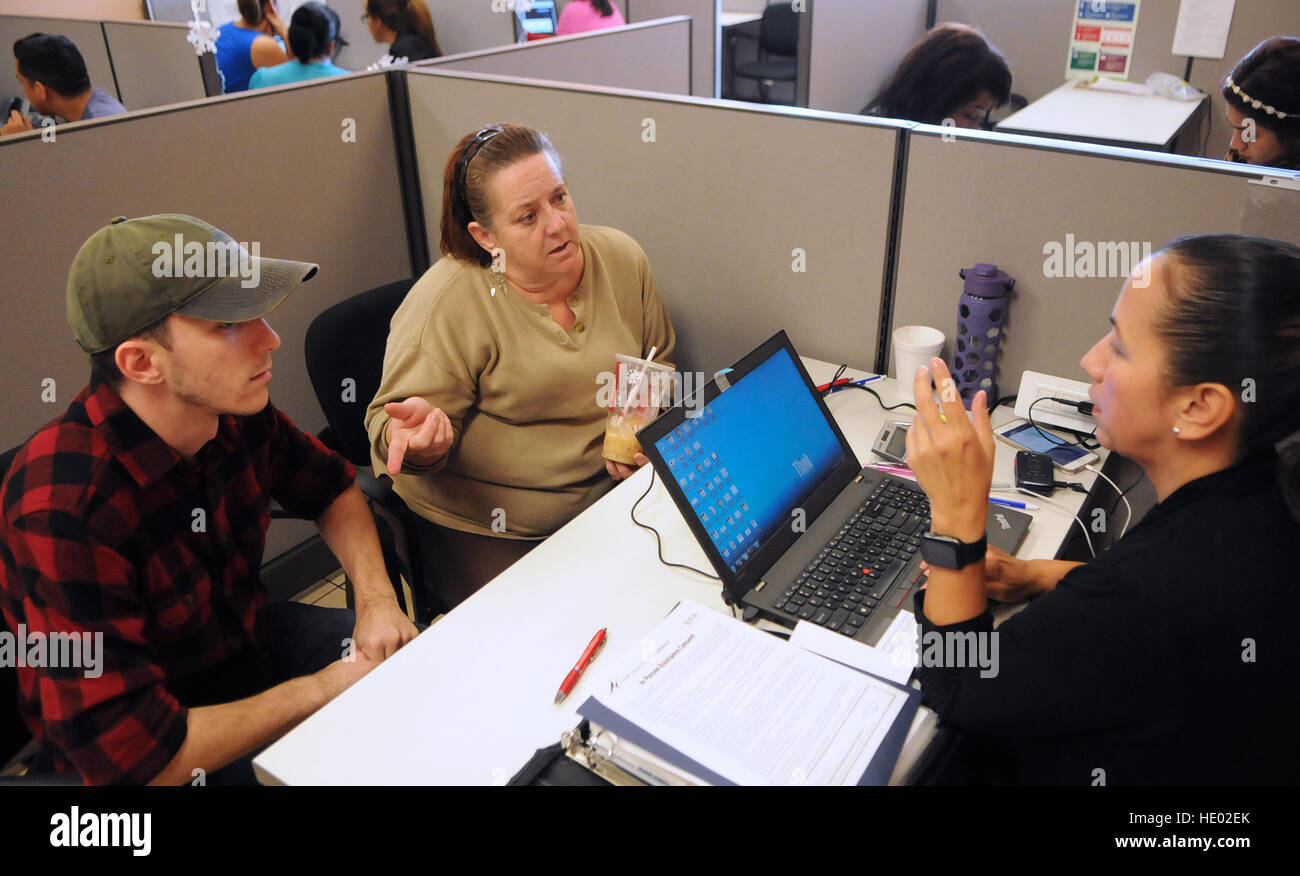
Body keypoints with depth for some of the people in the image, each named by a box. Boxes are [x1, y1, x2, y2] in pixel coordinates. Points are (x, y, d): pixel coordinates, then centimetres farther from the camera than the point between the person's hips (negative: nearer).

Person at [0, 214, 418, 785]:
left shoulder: (235, 410, -14)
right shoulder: (68, 509, -33)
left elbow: (331, 488, 7)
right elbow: (130, 755, -31)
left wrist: (376, 597, -10)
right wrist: (323, 688, -21)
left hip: (251, 640, 6)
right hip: (174, 751, -6)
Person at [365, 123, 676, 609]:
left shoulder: (622, 259, -1)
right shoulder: (445, 304, -17)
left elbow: (659, 363, 13)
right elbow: (389, 423, -13)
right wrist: (419, 435, -38)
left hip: (606, 499, 5)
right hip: (482, 530, -4)